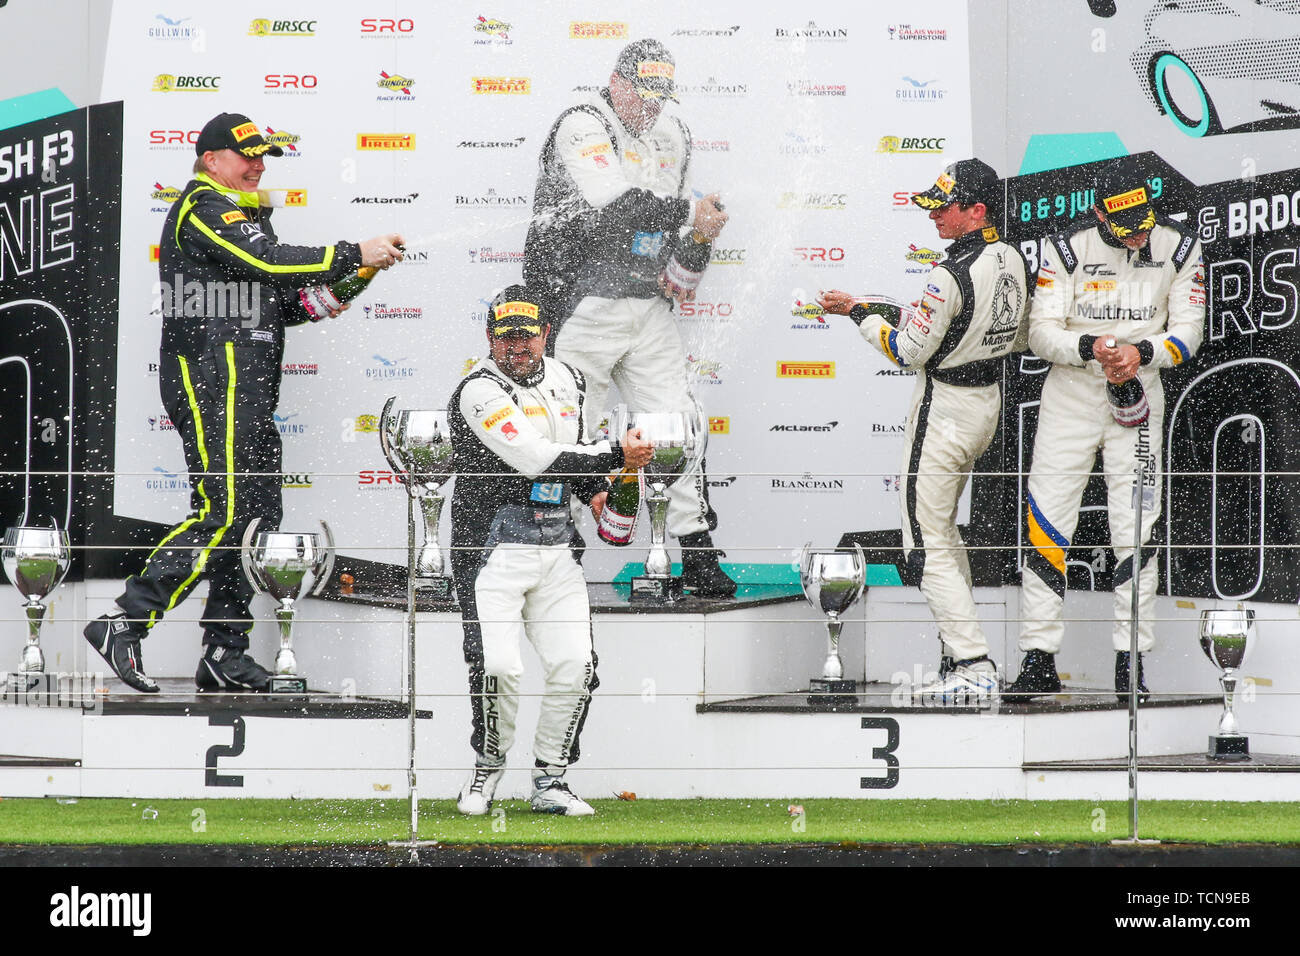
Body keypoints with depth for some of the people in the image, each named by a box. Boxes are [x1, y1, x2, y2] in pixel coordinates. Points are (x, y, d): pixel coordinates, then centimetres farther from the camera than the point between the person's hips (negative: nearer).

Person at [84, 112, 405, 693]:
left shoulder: (244, 214, 26)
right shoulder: (203, 207, -7)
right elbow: (268, 263, -19)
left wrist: (303, 306, 8)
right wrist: (354, 256, -16)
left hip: (247, 392, 10)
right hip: (210, 379, -10)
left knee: (257, 514, 6)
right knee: (223, 511, -17)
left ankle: (225, 654, 8)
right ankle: (124, 624, -17)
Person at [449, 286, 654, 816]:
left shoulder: (565, 379, 12)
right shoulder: (480, 392, -13)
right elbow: (536, 459, -21)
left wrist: (597, 490, 9)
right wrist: (615, 455, -15)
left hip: (557, 548, 6)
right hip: (494, 547, -6)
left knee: (575, 665, -4)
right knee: (499, 667, -17)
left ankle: (549, 780, 12)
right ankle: (488, 766, 10)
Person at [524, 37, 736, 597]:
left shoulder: (673, 137, 16)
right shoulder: (582, 126, -8)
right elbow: (616, 205, -22)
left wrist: (697, 239, 5)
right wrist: (689, 212, -19)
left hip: (648, 306, 6)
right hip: (582, 304, -6)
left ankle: (699, 556, 4)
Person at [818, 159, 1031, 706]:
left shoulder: (952, 274, -24)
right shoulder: (1013, 260, 4)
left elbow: (909, 351, -19)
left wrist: (859, 312, -5)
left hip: (944, 410, -9)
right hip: (989, 400, 9)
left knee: (926, 543, -5)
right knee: (943, 529, 23)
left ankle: (975, 670, -11)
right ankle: (960, 653, 26)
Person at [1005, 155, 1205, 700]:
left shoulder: (1179, 248, -4)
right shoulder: (1067, 250, -9)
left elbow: (1188, 331, -1)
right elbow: (1041, 332, -9)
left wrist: (1142, 352, -20)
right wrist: (1090, 347, -28)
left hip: (1138, 399, 1)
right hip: (1070, 395, -1)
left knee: (1136, 527, -1)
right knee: (1047, 524, -3)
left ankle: (1129, 663, 7)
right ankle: (1039, 661, 3)